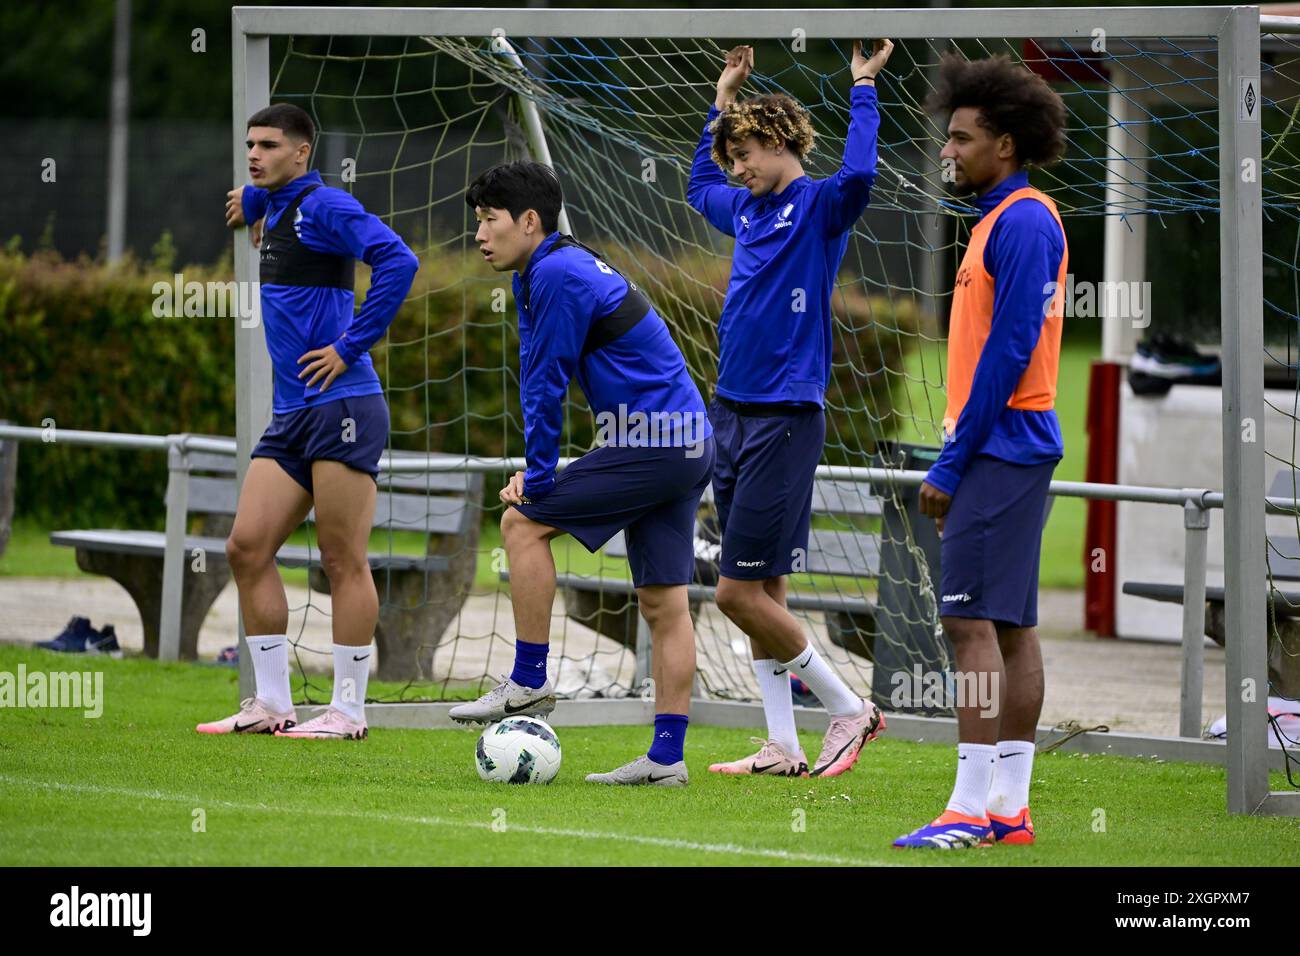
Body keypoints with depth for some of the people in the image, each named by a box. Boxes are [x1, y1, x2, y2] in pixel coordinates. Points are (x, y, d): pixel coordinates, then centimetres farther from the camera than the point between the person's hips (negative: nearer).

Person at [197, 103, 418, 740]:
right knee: (247, 548, 4)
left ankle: (347, 711, 0)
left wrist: (351, 347, -19)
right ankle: (272, 704, 10)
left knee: (344, 561, -5)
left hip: (341, 405, -9)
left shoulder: (323, 206, -10)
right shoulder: (275, 208, 17)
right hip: (291, 413, 9)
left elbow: (398, 261, -22)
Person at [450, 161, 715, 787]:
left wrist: (538, 477, -4)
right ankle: (667, 756, 5)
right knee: (663, 601, 7)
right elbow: (540, 381, 20)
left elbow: (547, 385, -11)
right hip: (689, 445, 10)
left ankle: (528, 683, -2)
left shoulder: (557, 276, -13)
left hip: (650, 443, -10)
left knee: (523, 520, -4)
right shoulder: (552, 270, 18)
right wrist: (535, 471, 12)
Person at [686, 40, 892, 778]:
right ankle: (783, 749, 13)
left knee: (741, 592, -10)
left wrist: (864, 87, -23)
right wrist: (723, 98, 30)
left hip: (786, 419, -8)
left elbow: (858, 176, -32)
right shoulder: (748, 210, 14)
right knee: (763, 593, 9)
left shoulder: (820, 208, -9)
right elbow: (700, 185, 36)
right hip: (733, 414, 8)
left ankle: (849, 709, 2)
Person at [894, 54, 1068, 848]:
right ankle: (1009, 809, 11)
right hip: (1010, 449, 10)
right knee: (1012, 625, 9)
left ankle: (971, 811, -14)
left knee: (973, 620, -12)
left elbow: (1008, 350, -19)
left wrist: (954, 461, -17)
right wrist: (957, 461, 18)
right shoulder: (1004, 220, 18)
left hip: (1001, 447, -10)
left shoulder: (1024, 221, -13)